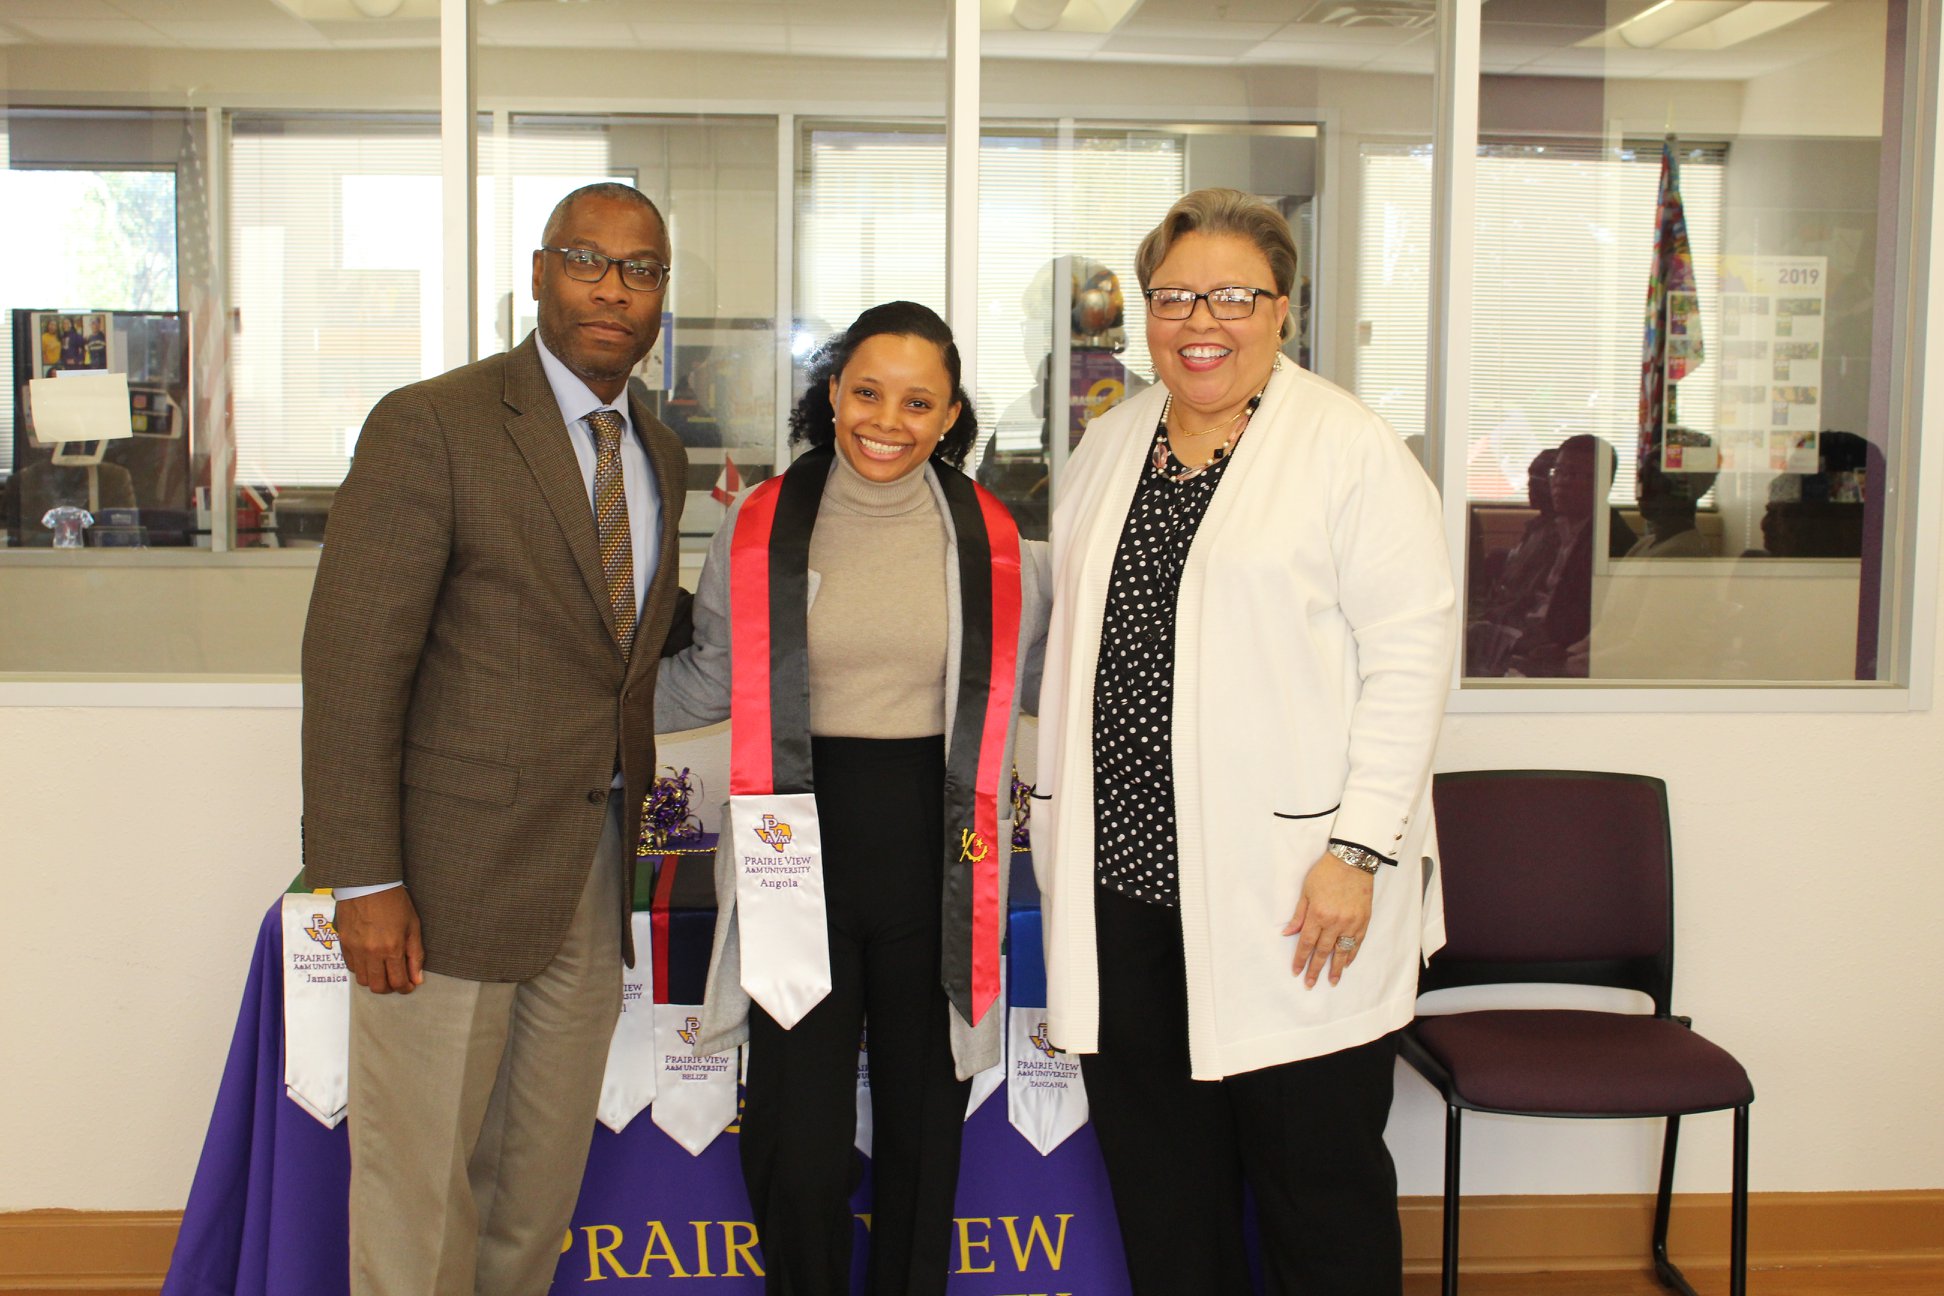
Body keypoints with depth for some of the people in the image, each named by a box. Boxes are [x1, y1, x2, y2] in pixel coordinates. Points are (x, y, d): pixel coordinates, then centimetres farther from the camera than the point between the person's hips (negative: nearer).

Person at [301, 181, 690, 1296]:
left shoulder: (663, 454, 12)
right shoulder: (431, 425, -10)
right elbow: (353, 658, -14)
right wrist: (364, 880, -18)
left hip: (596, 860, 6)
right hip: (457, 868, -6)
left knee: (544, 1179, 17)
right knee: (421, 1178, 4)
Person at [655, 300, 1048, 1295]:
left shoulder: (993, 542, 3)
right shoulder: (759, 527, 2)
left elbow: (1043, 685, 15)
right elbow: (707, 683, 12)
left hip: (934, 858, 1)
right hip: (800, 847, -1)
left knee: (922, 1132, 13)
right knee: (797, 1148, -1)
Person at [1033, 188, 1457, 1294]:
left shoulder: (1353, 449, -5)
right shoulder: (1109, 446, 14)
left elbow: (1412, 651, -10)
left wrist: (1359, 847, -16)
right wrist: (1058, 817, 16)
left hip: (1288, 887, -5)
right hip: (1124, 871, 6)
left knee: (1320, 1182, 5)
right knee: (1158, 1179, 14)